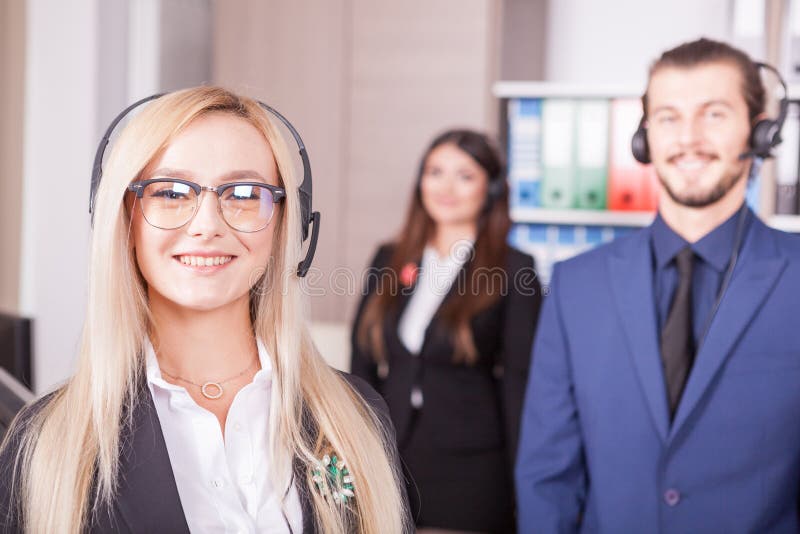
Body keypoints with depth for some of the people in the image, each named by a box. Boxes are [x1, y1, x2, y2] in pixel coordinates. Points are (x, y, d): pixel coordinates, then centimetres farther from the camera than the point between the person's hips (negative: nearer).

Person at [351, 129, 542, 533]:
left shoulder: (514, 269, -4)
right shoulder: (389, 260, 8)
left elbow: (518, 386, -5)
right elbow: (363, 368, 9)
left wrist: (524, 486, -7)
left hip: (472, 474, -3)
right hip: (388, 464, 4)